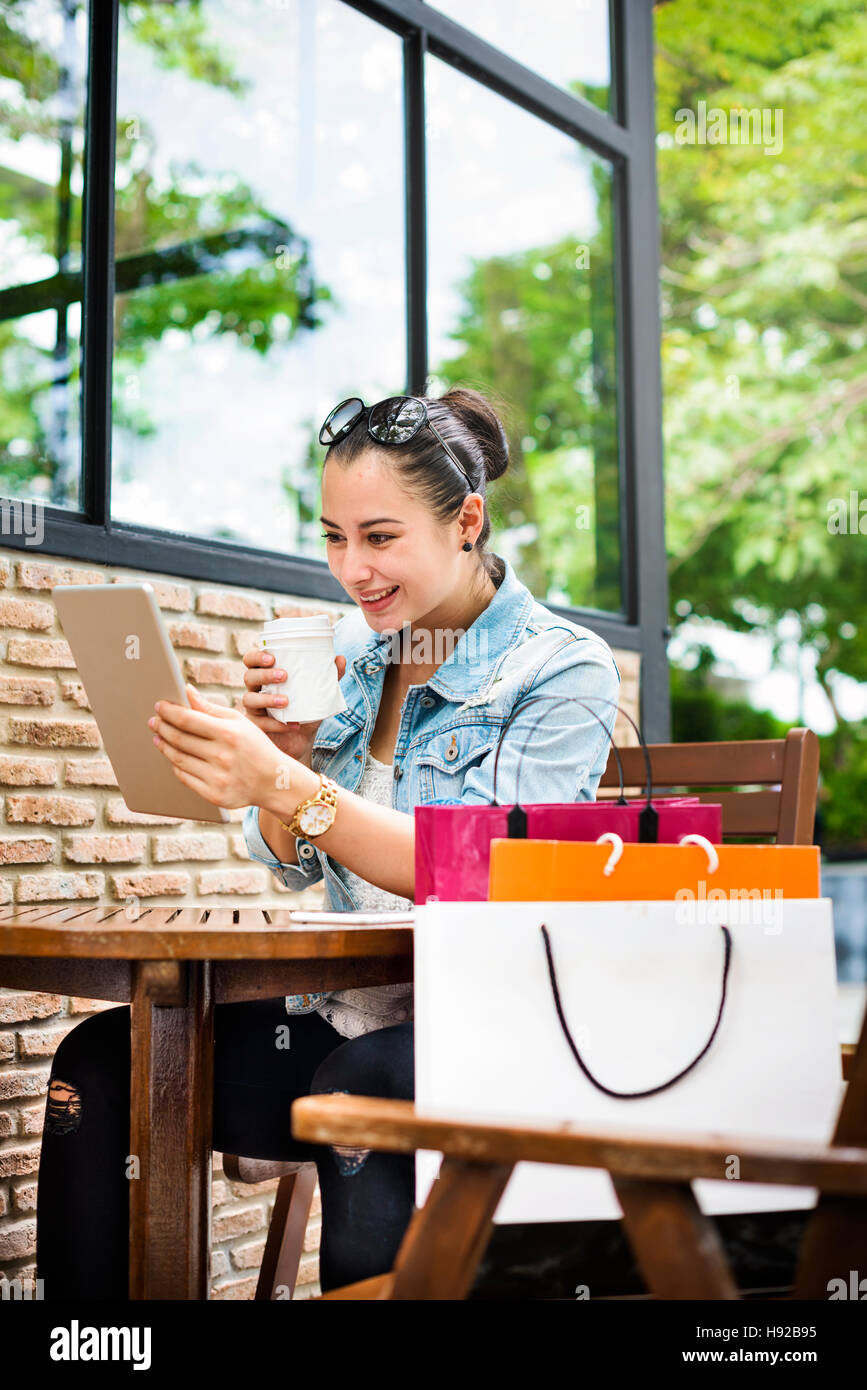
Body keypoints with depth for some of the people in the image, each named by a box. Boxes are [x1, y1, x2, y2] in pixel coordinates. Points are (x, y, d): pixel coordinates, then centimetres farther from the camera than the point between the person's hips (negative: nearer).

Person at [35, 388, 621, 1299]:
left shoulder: (565, 669, -7)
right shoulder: (352, 647, 9)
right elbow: (292, 864, 11)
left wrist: (288, 787, -28)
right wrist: (288, 745, -10)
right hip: (348, 1011, 6)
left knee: (361, 1090, -37)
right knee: (99, 1063, -13)